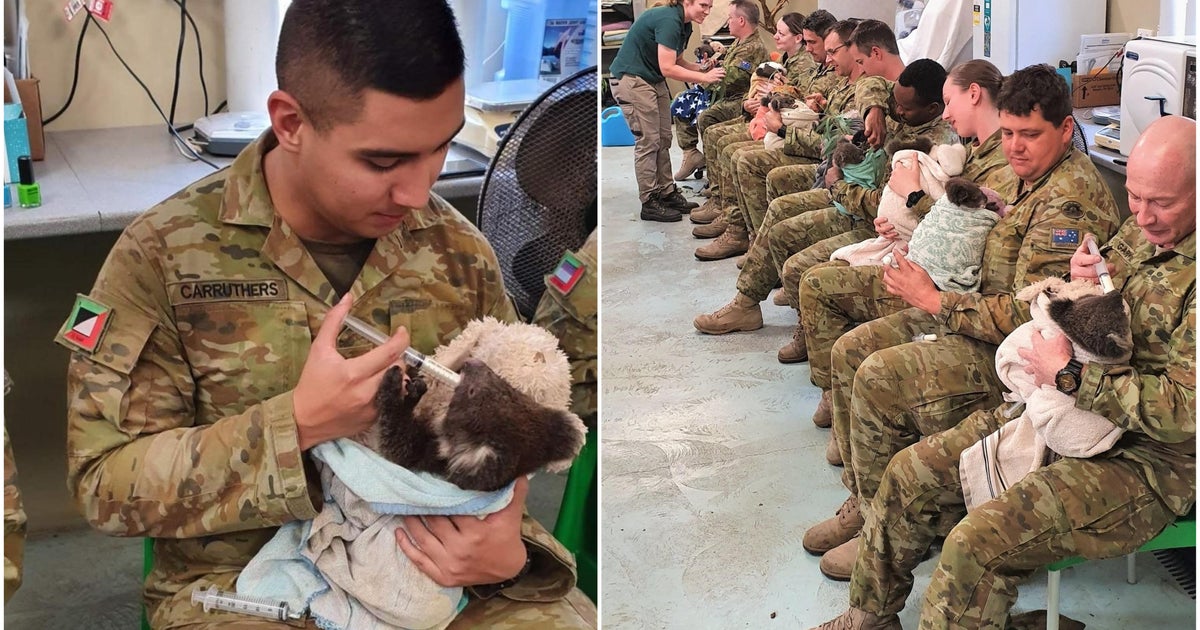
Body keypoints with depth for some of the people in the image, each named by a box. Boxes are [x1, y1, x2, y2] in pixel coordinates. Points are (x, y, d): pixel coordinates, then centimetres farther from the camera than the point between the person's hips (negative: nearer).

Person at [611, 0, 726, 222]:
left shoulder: (684, 25, 7)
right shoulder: (669, 20, -23)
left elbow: (677, 61, 9)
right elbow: (668, 68, -26)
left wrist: (704, 69, -7)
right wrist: (705, 77, -22)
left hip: (654, 80, 10)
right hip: (631, 80, -10)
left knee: (663, 139, 10)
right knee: (648, 141, -7)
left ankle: (666, 193, 18)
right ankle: (649, 203, -1)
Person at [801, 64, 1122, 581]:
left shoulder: (1067, 202, -22)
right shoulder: (1032, 177, 10)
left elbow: (1028, 315, -27)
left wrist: (935, 301, -18)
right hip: (990, 319, 11)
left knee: (880, 377, -23)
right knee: (851, 350, 3)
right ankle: (862, 500, 10)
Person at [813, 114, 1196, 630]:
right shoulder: (1141, 230, 5)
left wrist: (1070, 377, -20)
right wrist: (1084, 284, -4)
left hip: (1151, 458, -9)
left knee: (979, 542, -27)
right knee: (913, 472, 6)